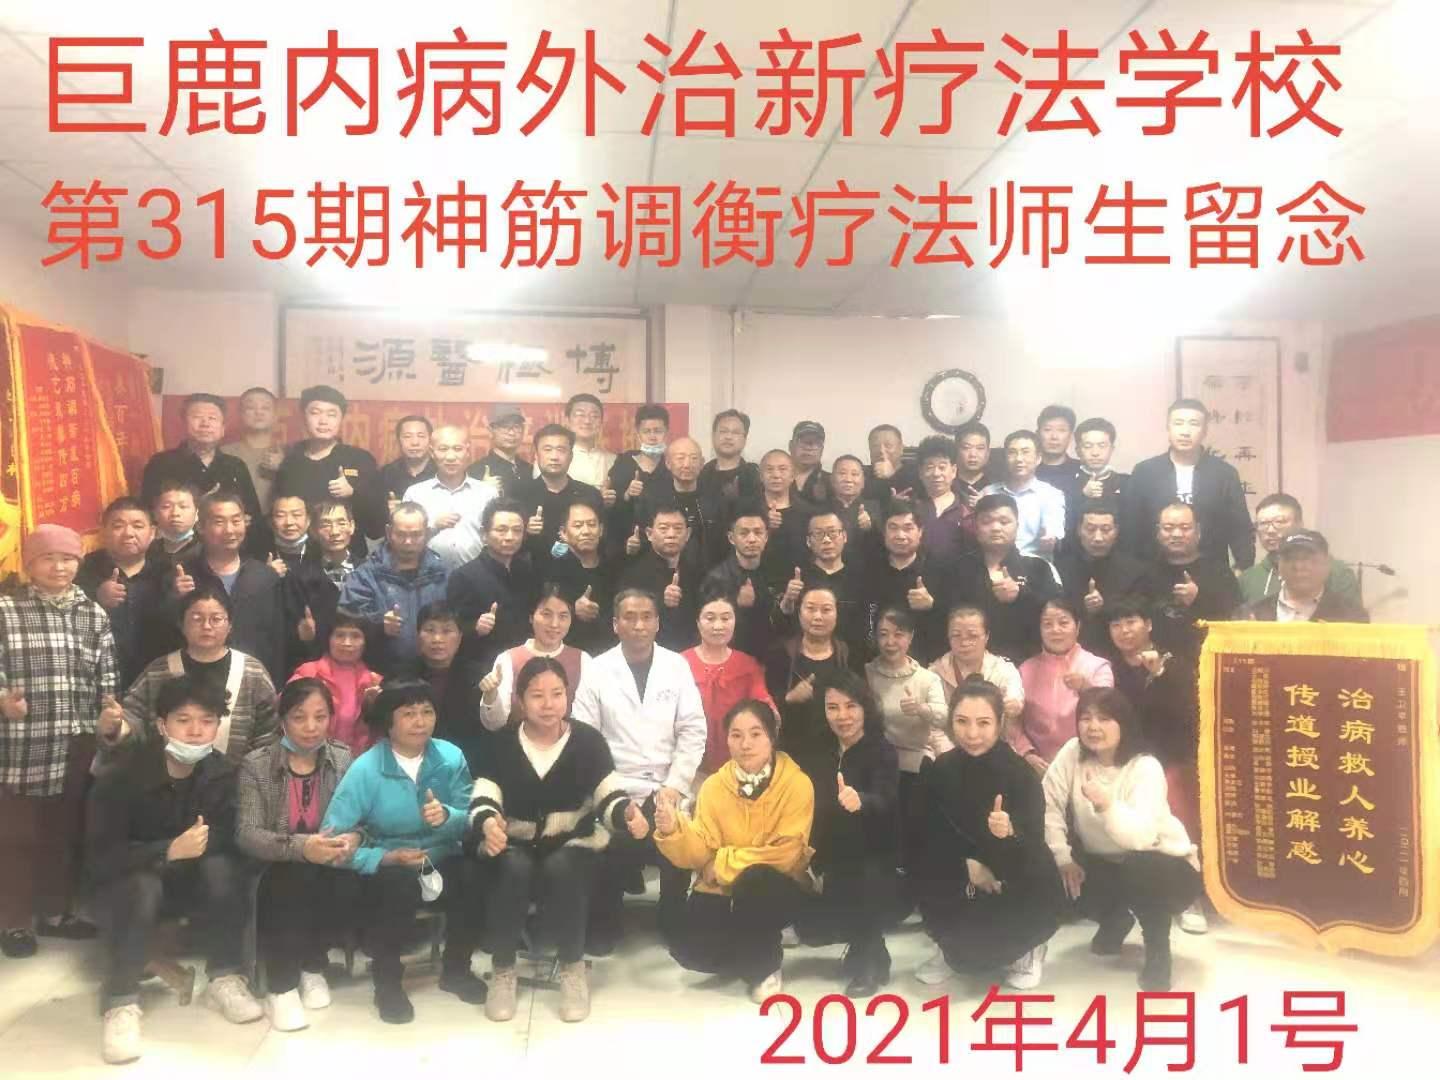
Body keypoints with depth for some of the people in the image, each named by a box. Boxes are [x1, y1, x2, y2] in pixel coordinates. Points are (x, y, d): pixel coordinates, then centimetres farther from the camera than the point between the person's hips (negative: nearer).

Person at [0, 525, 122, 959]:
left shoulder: (94, 613, 9)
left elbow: (107, 679, 8)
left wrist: (109, 719, -7)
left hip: (79, 749, 4)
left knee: (66, 833, 15)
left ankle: (56, 911, 29)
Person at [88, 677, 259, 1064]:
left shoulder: (222, 772, -13)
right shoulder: (120, 776, -23)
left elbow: (230, 838, -13)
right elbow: (100, 859, -26)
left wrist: (197, 843, -35)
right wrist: (169, 851, -39)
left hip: (193, 879, 3)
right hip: (126, 880, -2)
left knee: (222, 868, -29)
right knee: (141, 884, -36)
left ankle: (224, 980, -14)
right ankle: (121, 1002, -23)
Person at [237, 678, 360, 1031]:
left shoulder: (344, 760, 2)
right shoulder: (256, 764, -6)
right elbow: (246, 834, -15)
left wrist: (353, 839, -25)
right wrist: (299, 846, -33)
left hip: (326, 868, 2)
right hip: (274, 872, -2)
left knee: (346, 892, -29)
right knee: (296, 875, -34)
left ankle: (313, 965, 3)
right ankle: (281, 984, -14)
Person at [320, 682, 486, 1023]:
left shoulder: (451, 757, -5)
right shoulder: (365, 769, -14)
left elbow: (470, 820, -8)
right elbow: (332, 836, -20)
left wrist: (447, 816, -31)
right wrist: (386, 857, -31)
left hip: (440, 862, 3)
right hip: (385, 867, -3)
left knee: (473, 874, -27)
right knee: (400, 883, -35)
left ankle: (456, 969, 0)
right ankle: (386, 981, -8)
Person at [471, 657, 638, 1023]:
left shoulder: (587, 739, -6)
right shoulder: (503, 742, -4)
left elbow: (609, 796, -14)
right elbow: (483, 799, -15)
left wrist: (628, 814, -39)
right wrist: (488, 824, -40)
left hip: (572, 843, 0)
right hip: (514, 845, 1)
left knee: (561, 869, -33)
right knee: (513, 869, -32)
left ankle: (573, 968, -11)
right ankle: (503, 970, -11)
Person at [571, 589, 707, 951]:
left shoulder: (677, 666, 5)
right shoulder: (597, 670, 2)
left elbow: (693, 731, 2)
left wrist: (675, 785, -8)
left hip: (668, 789, 1)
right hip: (617, 792, -1)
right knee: (610, 864, -9)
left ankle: (675, 929, 15)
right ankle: (603, 930, 19)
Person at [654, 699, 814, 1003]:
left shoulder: (797, 784, -16)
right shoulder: (714, 786, -6)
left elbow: (786, 855, -19)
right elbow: (699, 854, -8)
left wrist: (723, 861, -16)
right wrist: (673, 831, -29)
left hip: (777, 890, -3)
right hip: (723, 891, 3)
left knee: (754, 880, -35)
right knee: (686, 946, -19)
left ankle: (766, 964, -8)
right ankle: (752, 960, 12)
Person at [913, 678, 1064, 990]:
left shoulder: (1021, 774, -22)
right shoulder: (941, 769, -10)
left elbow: (1033, 850, -25)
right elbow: (933, 838, -3)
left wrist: (1009, 835, -46)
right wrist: (967, 864, -19)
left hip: (1024, 889, -4)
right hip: (967, 884, 4)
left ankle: (1025, 950, 13)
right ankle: (956, 951, 10)